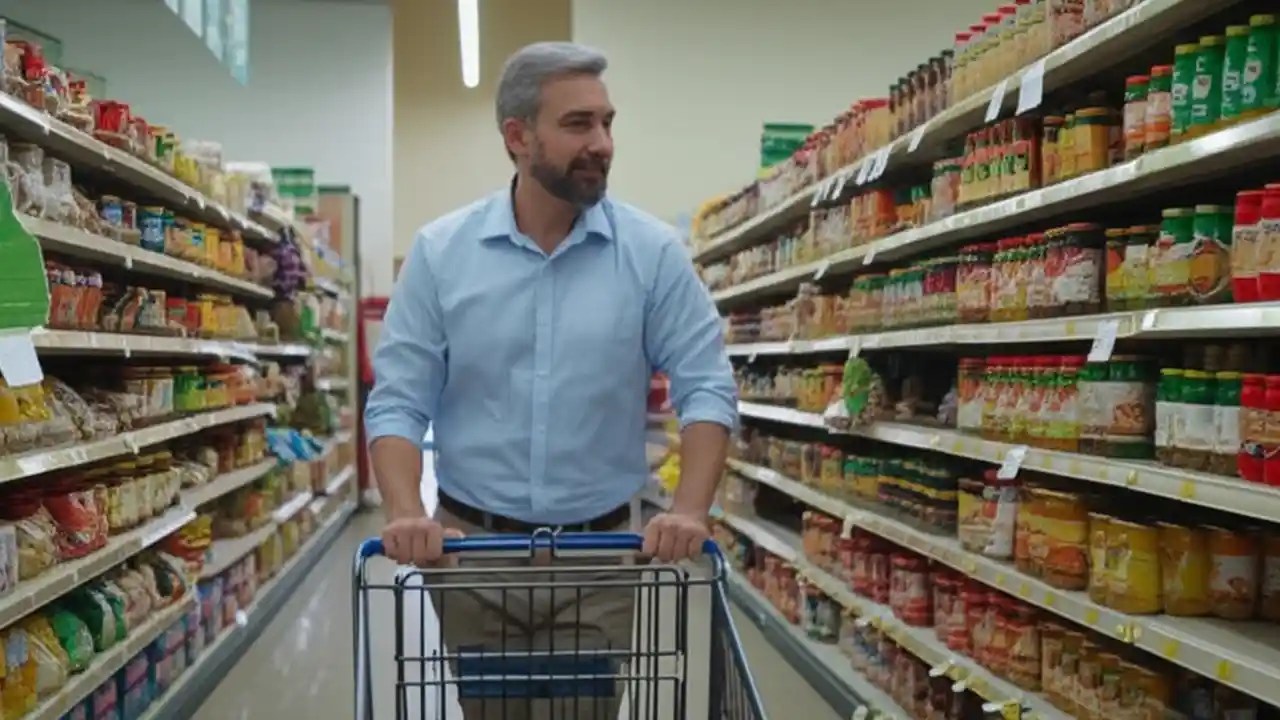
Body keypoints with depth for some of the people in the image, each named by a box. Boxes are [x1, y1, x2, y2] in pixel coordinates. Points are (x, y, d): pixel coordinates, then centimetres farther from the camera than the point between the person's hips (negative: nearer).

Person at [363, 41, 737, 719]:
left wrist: (691, 510, -19)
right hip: (470, 548, 1)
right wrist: (406, 513, -19)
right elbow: (397, 402, -4)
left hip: (599, 552, 0)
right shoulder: (440, 252, -4)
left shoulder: (654, 252, -5)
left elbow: (706, 388, -6)